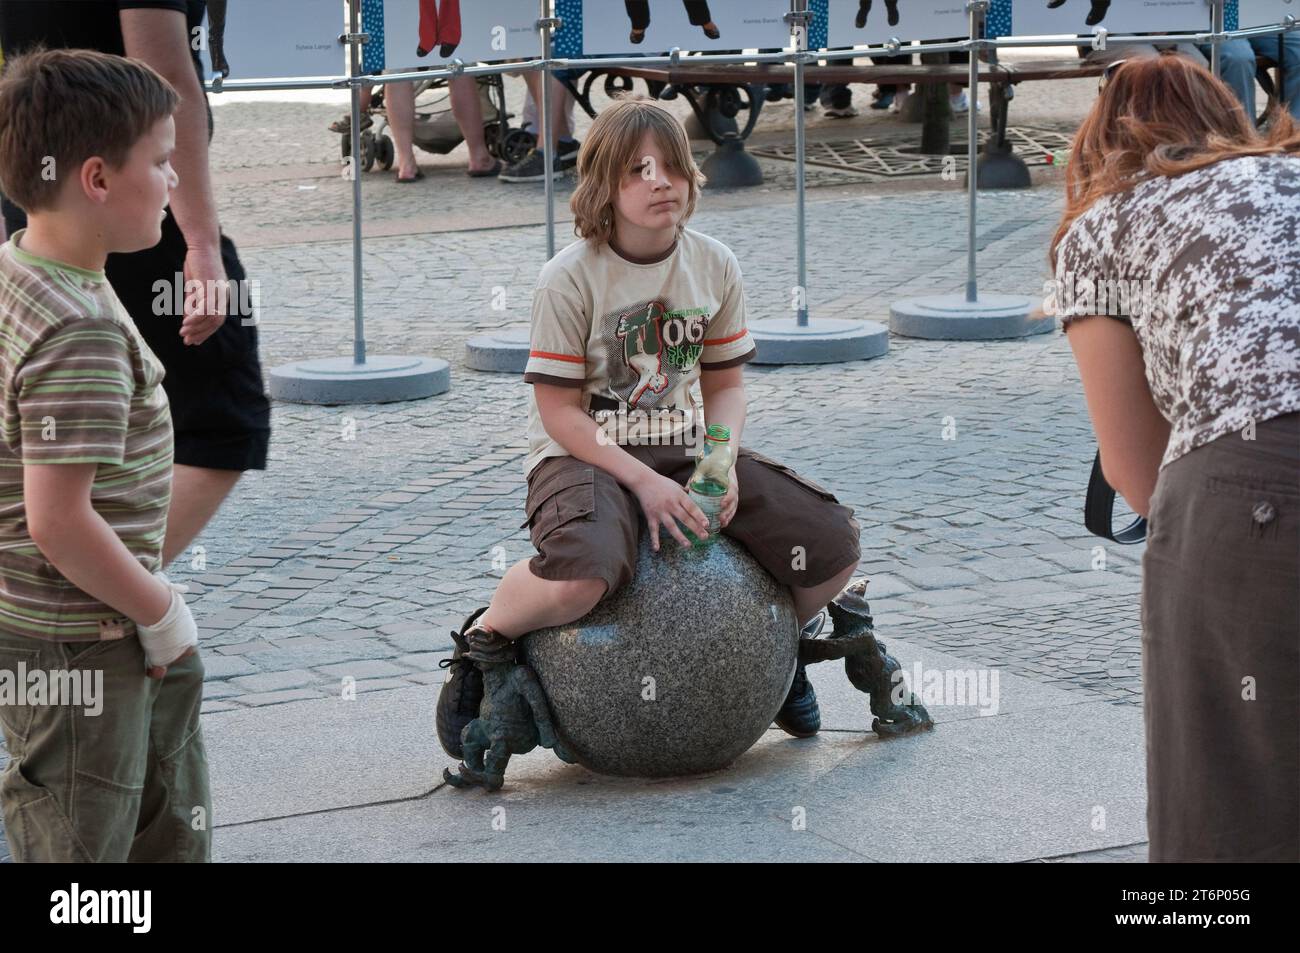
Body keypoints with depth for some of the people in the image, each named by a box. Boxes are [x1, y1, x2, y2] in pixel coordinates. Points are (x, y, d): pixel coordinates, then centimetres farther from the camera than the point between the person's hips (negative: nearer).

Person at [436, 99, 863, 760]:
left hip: (683, 453, 5)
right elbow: (559, 410, -13)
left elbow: (724, 384, 9)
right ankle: (483, 641, -6)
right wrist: (643, 482, -21)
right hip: (582, 457, -5)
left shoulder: (714, 265, 0)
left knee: (834, 546, -10)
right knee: (580, 577, -40)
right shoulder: (570, 277, -14)